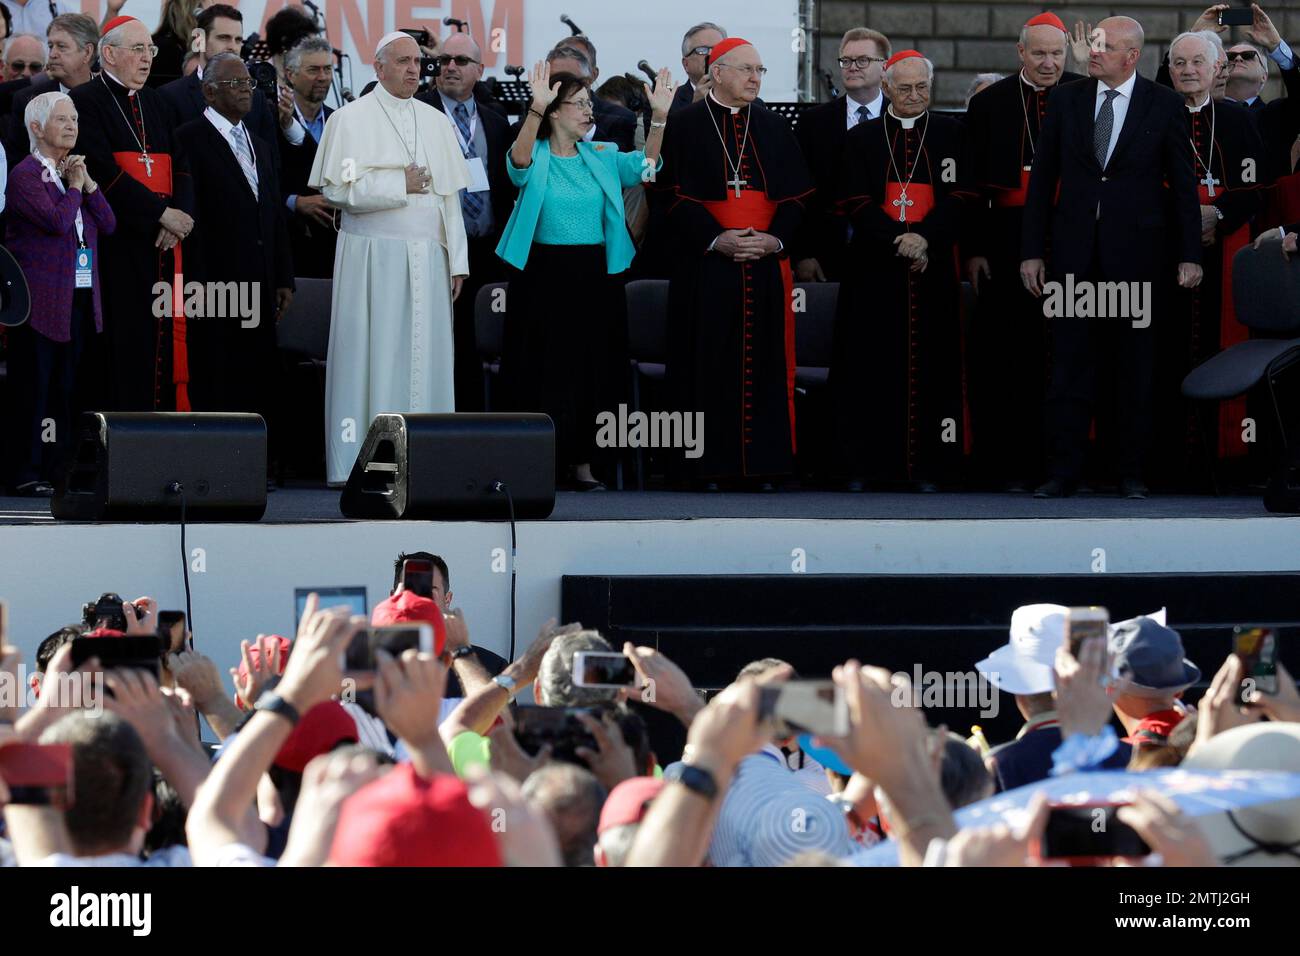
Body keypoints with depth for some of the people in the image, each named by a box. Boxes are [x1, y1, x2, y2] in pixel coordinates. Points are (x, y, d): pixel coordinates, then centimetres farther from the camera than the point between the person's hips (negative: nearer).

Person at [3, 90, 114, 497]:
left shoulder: (72, 171, 17)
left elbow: (108, 224, 11)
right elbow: (56, 220, -21)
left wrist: (88, 184, 0)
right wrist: (73, 188, -5)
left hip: (80, 300, 7)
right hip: (41, 303, -7)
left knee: (66, 391, 7)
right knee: (33, 388, -5)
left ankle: (57, 470, 11)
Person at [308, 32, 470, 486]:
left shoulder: (436, 123, 13)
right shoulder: (350, 120, -1)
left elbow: (449, 196, 13)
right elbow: (337, 189, -9)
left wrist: (457, 261, 7)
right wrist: (401, 186, -11)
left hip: (427, 258, 4)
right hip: (371, 257, -4)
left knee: (424, 356, 2)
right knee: (371, 357, -6)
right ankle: (357, 462, -4)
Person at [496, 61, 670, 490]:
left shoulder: (601, 158, 10)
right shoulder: (536, 158, -3)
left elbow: (645, 165, -1)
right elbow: (519, 161, -25)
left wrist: (660, 117, -15)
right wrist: (536, 110, -39)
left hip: (594, 277, 4)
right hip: (544, 274, -4)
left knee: (592, 369, 6)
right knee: (544, 369, -2)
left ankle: (582, 462, 14)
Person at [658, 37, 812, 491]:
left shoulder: (773, 127, 13)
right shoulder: (687, 126, 2)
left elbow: (796, 193, 9)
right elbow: (675, 194, -4)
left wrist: (775, 238, -8)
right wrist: (715, 239, -16)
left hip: (766, 262, 3)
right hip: (705, 265, -3)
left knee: (763, 364, 1)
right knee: (709, 364, -4)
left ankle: (763, 462, 3)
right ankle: (709, 464, -2)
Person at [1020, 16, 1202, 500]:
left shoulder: (1163, 106, 0)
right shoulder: (1066, 100, 6)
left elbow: (1182, 183, 2)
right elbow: (1042, 179, 8)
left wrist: (1189, 255, -2)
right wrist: (1032, 251, 4)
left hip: (1135, 255, -2)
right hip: (1076, 254, 2)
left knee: (1133, 369, 4)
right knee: (1070, 367, 0)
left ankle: (1132, 473, 11)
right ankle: (1063, 472, 2)